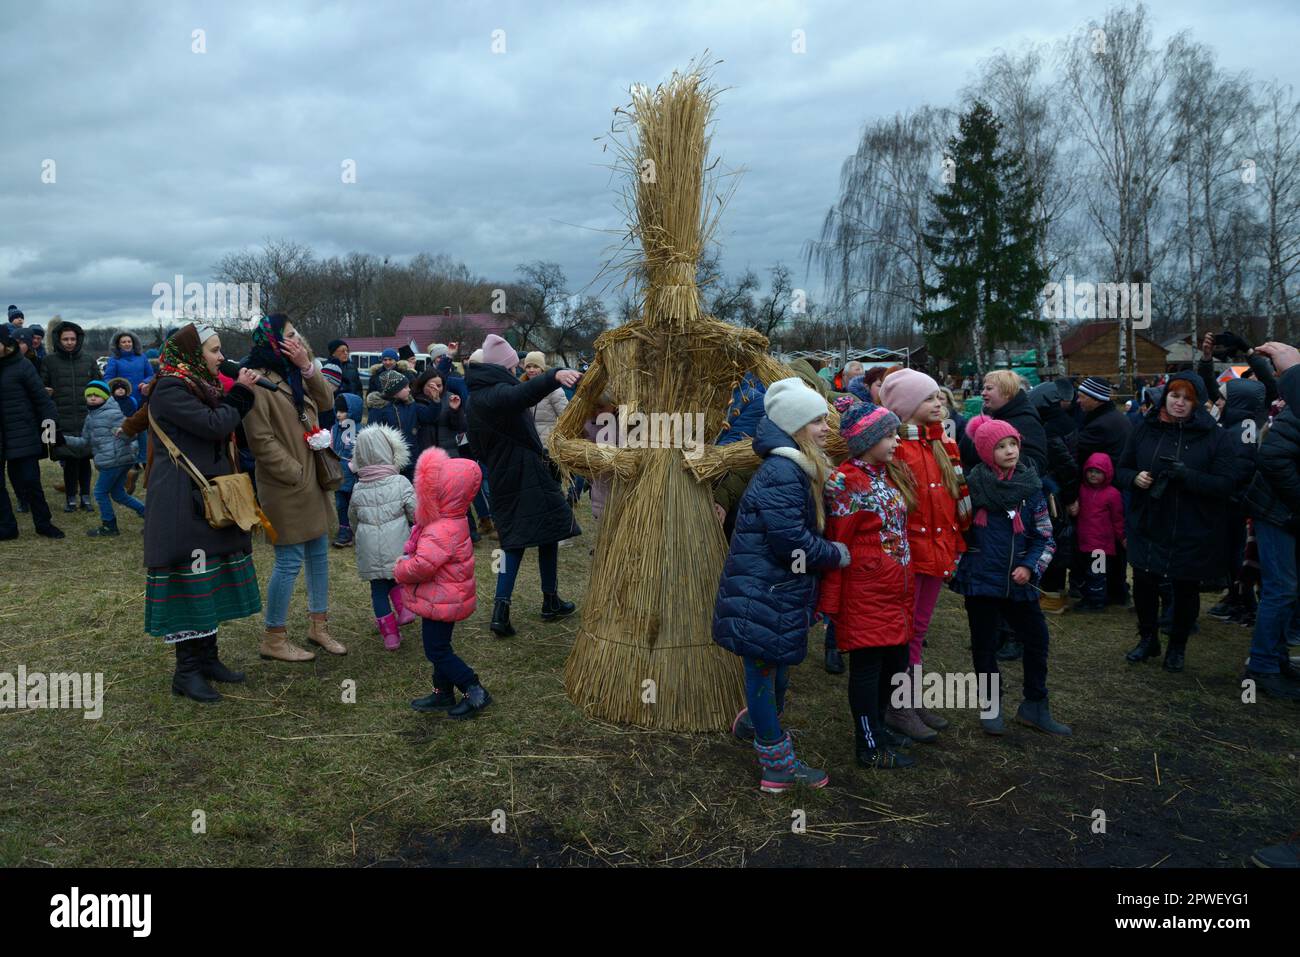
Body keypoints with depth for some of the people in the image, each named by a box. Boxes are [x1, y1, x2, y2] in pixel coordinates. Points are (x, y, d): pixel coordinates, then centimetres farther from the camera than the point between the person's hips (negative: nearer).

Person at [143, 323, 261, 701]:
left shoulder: (201, 385, 15)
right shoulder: (169, 389, -13)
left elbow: (229, 427, 15)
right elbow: (214, 425, -20)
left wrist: (242, 394, 3)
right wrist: (240, 394, -7)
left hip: (211, 496, 9)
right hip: (183, 500, -9)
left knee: (210, 577, 12)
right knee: (190, 577, -5)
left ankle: (207, 657, 22)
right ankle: (186, 670, 3)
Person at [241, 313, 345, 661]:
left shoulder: (294, 374, 12)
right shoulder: (258, 383, -15)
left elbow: (326, 402, 7)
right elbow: (261, 441, -18)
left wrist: (307, 367, -6)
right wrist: (297, 474, -17)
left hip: (312, 479, 9)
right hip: (286, 485, -9)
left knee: (319, 552, 15)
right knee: (289, 561, -2)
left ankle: (318, 626, 27)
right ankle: (274, 639, 11)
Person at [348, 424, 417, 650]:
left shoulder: (358, 489, 3)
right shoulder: (400, 482, -6)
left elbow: (353, 520, 16)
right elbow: (416, 513, -7)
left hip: (369, 551, 1)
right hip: (397, 547, -1)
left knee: (378, 590, 11)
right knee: (397, 579, 25)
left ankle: (390, 633, 12)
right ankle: (404, 608, 4)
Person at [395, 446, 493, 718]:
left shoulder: (440, 531, -29)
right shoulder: (451, 522, 5)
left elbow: (422, 565, -36)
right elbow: (420, 552, 17)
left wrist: (400, 571, -17)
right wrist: (407, 559, 0)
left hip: (442, 601, -10)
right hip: (446, 598, 10)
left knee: (437, 651, 1)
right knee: (439, 648, 21)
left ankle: (475, 692, 7)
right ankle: (443, 693, 34)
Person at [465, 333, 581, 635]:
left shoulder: (474, 398, 13)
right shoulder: (499, 392, -16)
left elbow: (478, 446, 21)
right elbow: (522, 394, -42)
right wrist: (554, 376, -57)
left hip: (501, 479, 8)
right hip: (529, 474, -8)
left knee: (514, 540, 12)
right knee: (548, 535, 8)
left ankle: (501, 610, -2)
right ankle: (550, 603, 19)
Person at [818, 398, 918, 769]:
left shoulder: (892, 473, 11)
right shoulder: (846, 481, -14)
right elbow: (836, 544, -14)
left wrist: (906, 585, 15)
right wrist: (831, 601, -14)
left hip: (896, 590, 8)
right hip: (865, 590, -8)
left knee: (896, 659, 15)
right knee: (867, 664, 1)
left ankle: (877, 726, 34)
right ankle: (869, 747, 14)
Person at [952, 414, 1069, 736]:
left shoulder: (1030, 487, 0)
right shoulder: (972, 486, -7)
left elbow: (1045, 538, 3)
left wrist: (1030, 567, -11)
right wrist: (956, 568, -1)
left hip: (1018, 582, 3)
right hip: (980, 579, -2)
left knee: (1037, 638, 8)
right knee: (984, 644, 8)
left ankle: (1035, 706, 23)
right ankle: (992, 705, 25)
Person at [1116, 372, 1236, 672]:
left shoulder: (1216, 437, -6)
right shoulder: (1145, 430, 2)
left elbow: (1225, 485, -13)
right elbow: (1121, 470, 9)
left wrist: (1186, 475, -27)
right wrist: (1135, 478, -14)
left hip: (1193, 534, -2)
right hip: (1147, 527, 2)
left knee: (1186, 590, 11)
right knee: (1143, 584, 5)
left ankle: (1177, 646, 32)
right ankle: (1148, 638, 30)